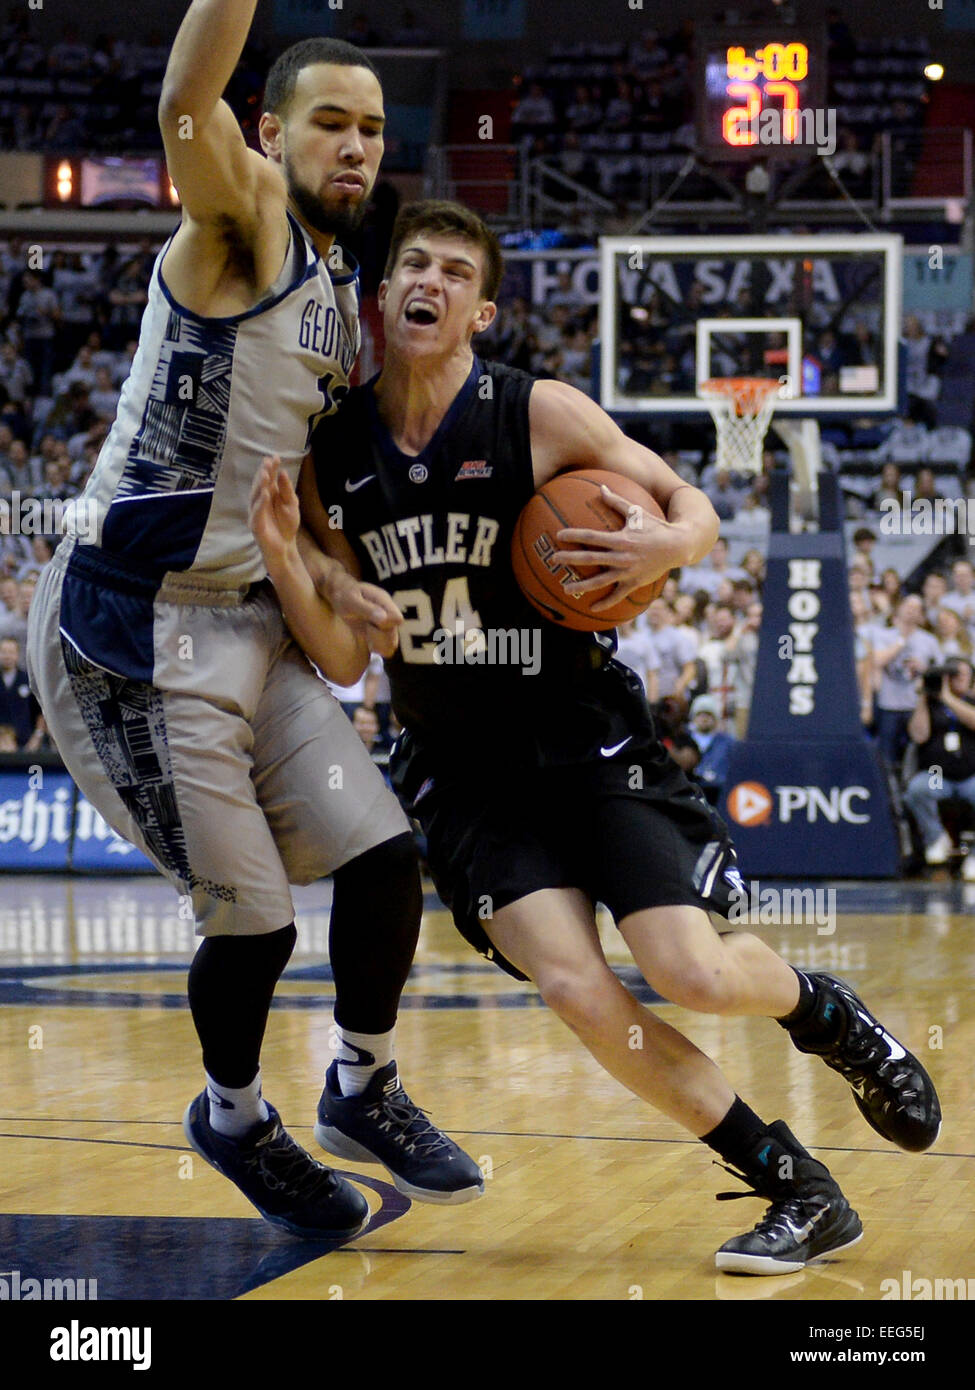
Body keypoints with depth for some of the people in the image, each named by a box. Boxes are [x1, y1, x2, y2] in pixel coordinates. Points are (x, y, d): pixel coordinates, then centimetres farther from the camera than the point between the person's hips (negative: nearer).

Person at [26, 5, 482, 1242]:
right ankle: (234, 1120, 25)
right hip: (133, 630, -8)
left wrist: (330, 584, 6)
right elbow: (188, 104, -35)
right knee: (251, 913, -3)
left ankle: (363, 1092, 26)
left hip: (251, 623, 8)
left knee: (382, 851, 2)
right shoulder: (245, 219, -11)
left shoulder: (342, 301, 13)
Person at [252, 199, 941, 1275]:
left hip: (586, 741, -2)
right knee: (576, 991, -17)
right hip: (461, 770, 2)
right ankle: (796, 1190, -2)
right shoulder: (330, 456, -1)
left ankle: (823, 1010, 22)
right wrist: (279, 553, -18)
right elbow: (341, 657, 0)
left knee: (693, 974, -16)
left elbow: (691, 505, 0)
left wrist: (672, 544, -24)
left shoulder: (540, 416, -10)